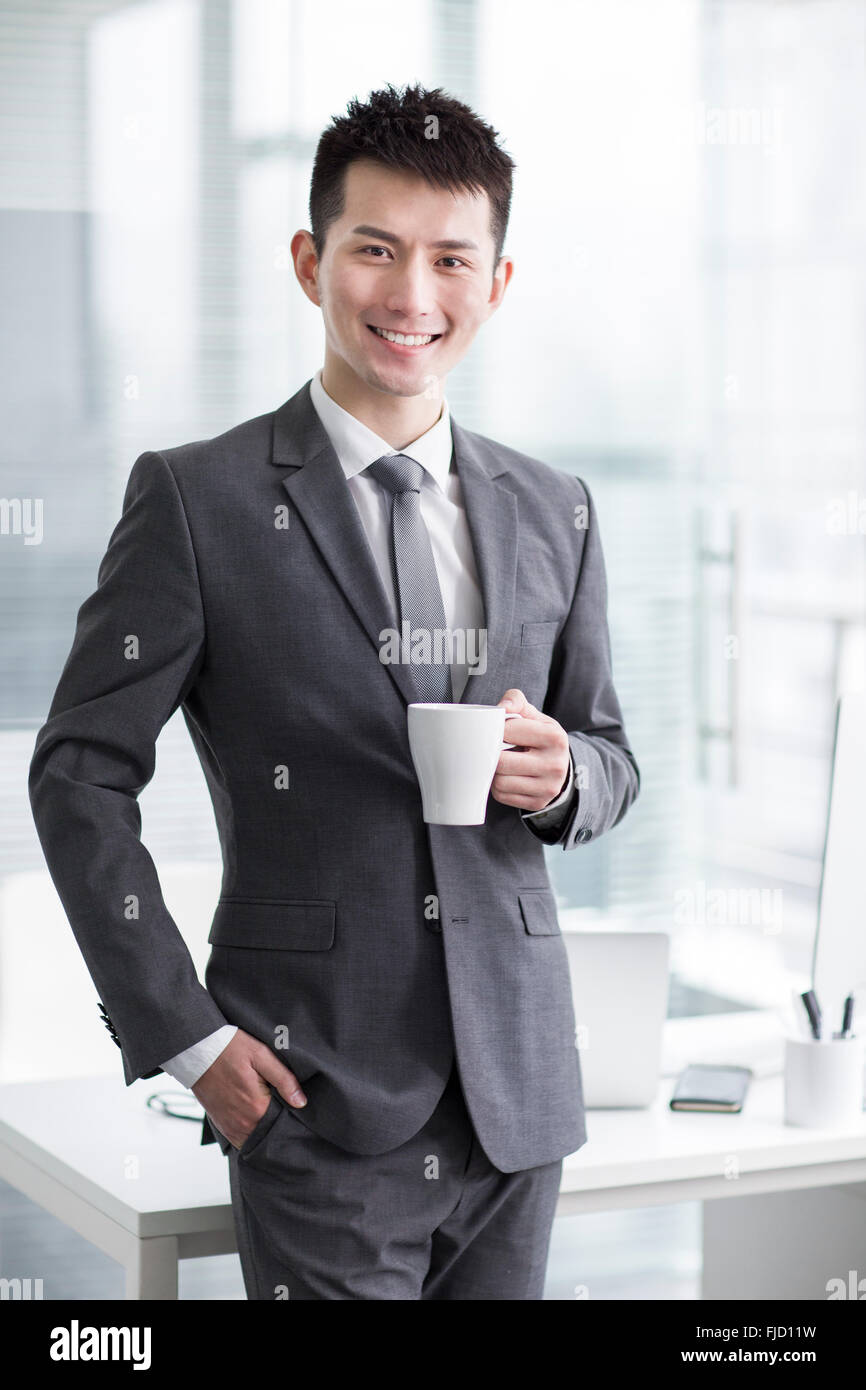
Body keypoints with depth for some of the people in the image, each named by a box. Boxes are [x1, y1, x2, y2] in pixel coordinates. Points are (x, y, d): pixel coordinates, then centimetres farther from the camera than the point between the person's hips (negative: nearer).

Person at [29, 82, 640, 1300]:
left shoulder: (554, 512, 8)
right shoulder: (196, 499, -5)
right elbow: (80, 772, -4)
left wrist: (562, 775, -7)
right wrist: (182, 1036, -9)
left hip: (519, 1099, 4)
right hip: (321, 1107, -4)